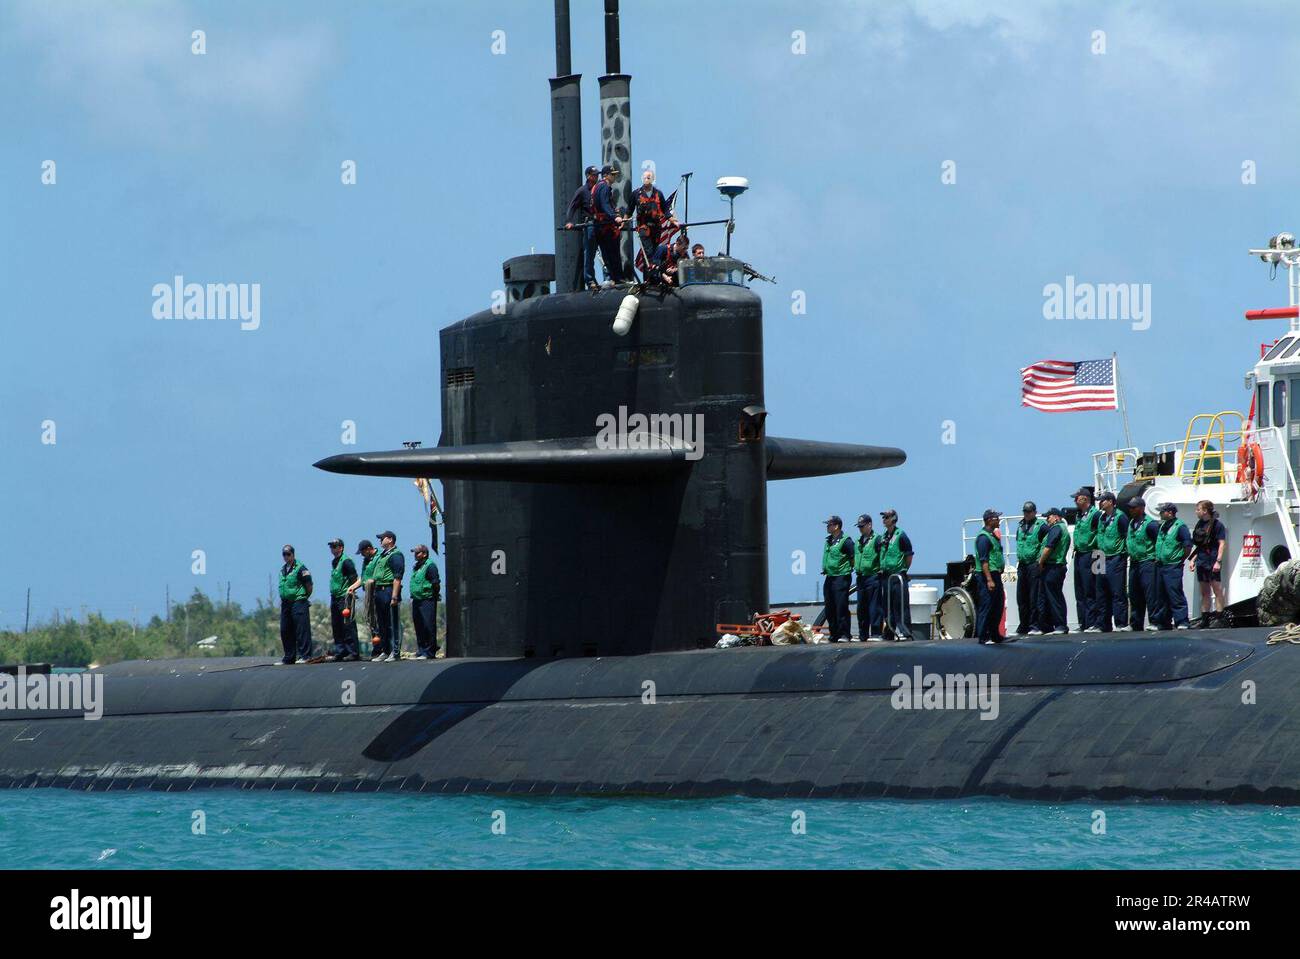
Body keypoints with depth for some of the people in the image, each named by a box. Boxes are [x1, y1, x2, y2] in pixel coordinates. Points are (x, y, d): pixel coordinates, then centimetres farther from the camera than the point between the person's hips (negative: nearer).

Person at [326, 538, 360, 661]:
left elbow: (354, 579, -13)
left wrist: (351, 590, -17)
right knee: (336, 627, 9)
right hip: (335, 599, 10)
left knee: (348, 626, -9)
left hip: (345, 598, -10)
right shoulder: (334, 562, 19)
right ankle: (339, 652, 14)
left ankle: (353, 653, -8)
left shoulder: (346, 561, -10)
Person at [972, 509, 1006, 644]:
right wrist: (989, 580, -23)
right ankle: (983, 637, -5)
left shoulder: (992, 535, 17)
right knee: (986, 606, -8)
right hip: (986, 575, -10)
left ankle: (994, 635, 20)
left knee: (998, 605, 13)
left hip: (995, 574, 10)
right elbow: (983, 561, -19)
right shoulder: (983, 537, -14)